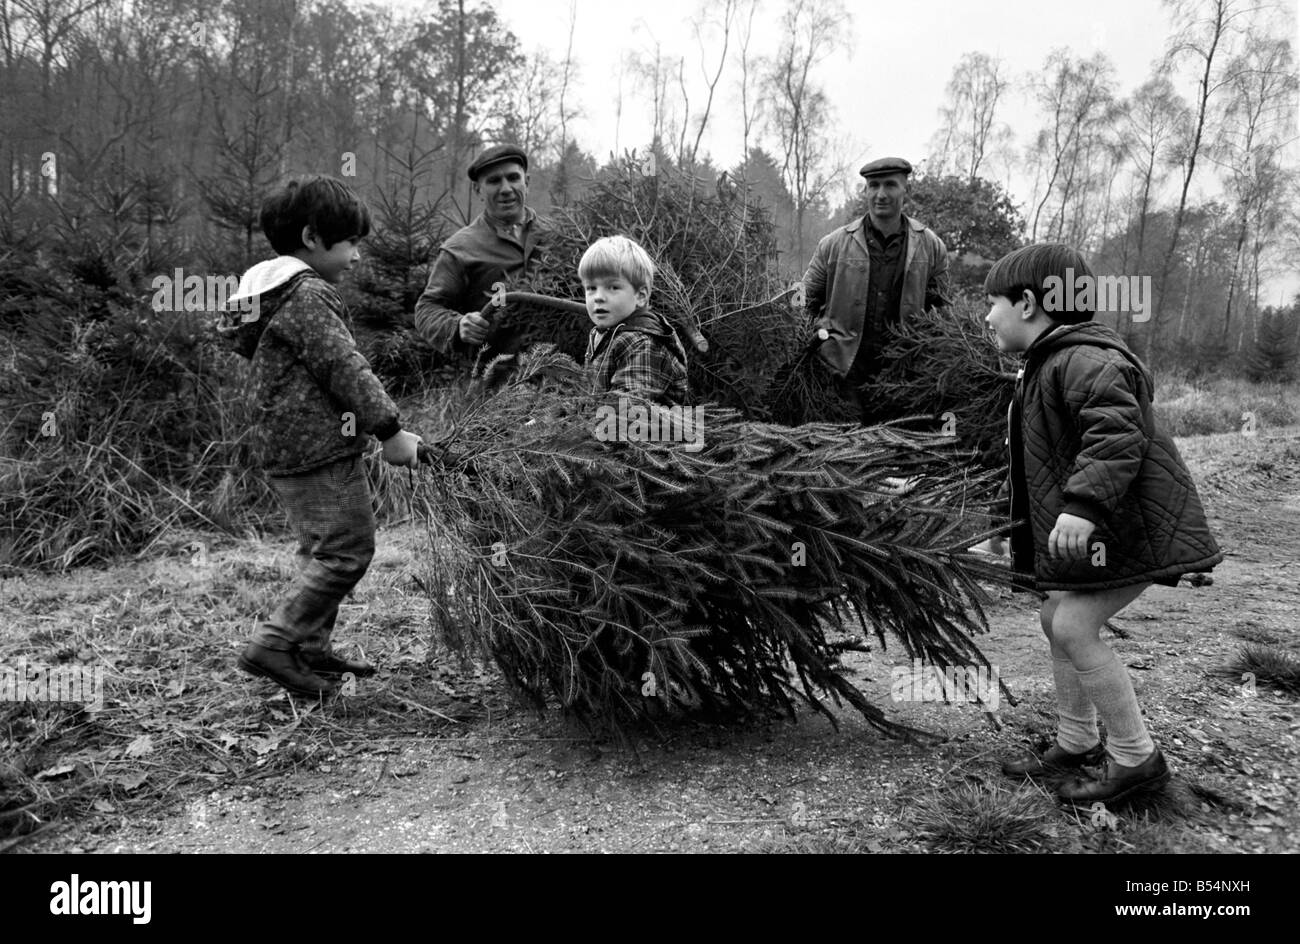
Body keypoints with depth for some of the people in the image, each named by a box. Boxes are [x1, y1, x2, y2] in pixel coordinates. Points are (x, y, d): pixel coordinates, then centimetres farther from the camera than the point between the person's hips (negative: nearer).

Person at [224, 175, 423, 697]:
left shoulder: (274, 290, 19)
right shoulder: (308, 294, -15)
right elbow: (344, 368, -19)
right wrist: (390, 430, -16)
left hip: (286, 445, 11)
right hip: (318, 446, -11)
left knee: (322, 551, 18)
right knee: (347, 550, -5)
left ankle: (311, 649, 25)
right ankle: (275, 642, -2)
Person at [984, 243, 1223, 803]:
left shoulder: (1084, 359, -21)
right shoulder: (1049, 363, 14)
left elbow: (1117, 435, -35)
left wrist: (1083, 504, -44)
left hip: (1132, 526, -11)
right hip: (1097, 526, 11)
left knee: (1074, 627, -13)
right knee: (1056, 618, 11)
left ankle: (1135, 758, 2)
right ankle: (1075, 746, 25)